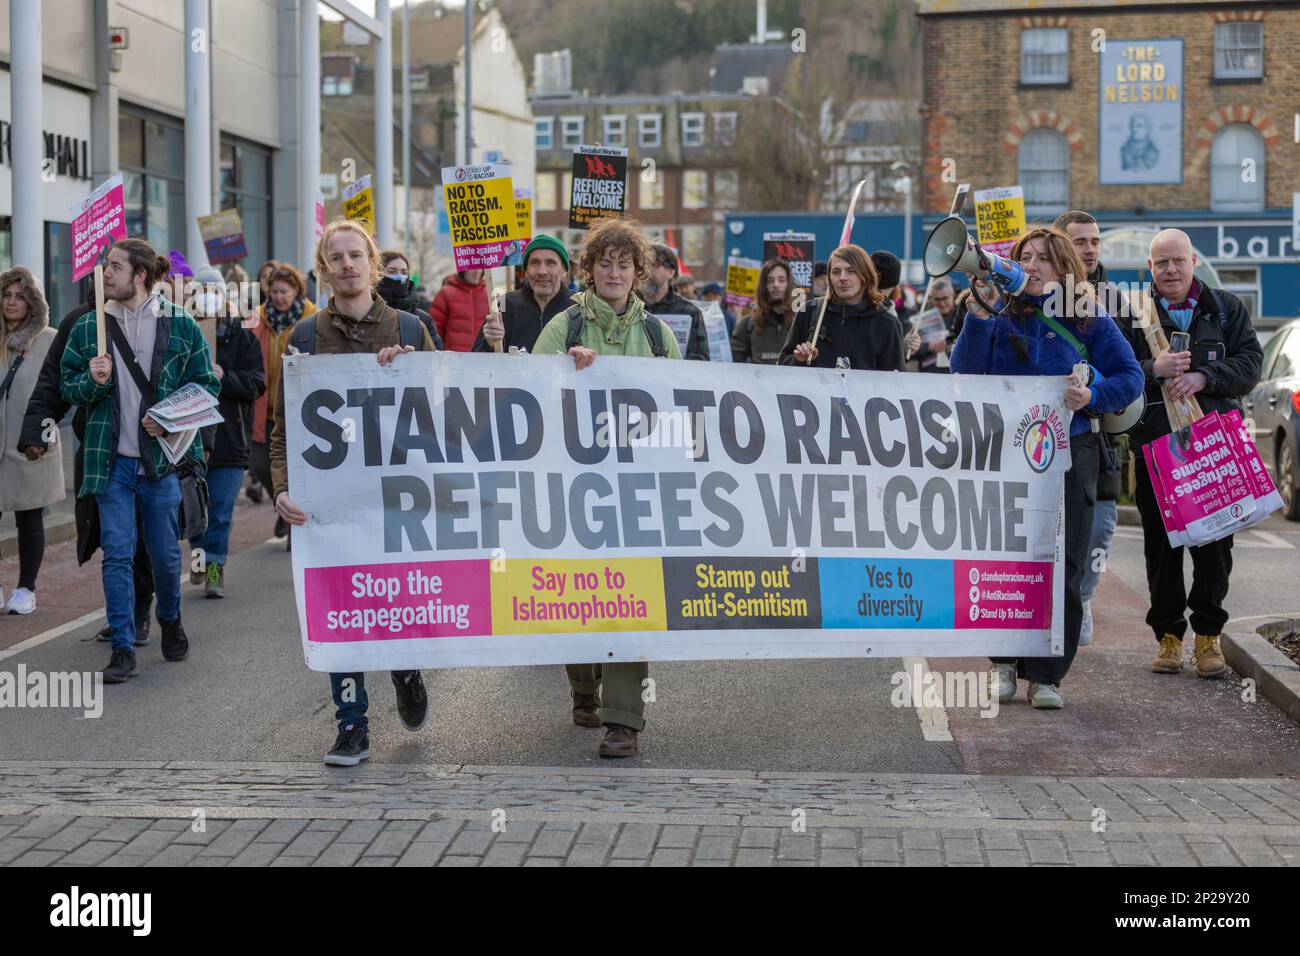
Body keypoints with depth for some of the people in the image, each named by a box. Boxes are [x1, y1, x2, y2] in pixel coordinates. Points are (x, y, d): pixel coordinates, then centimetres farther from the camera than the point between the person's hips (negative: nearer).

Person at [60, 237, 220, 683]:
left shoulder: (180, 324, -1)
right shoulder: (88, 326, 4)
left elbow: (207, 383, 2)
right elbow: (68, 387, 10)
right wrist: (92, 380, -12)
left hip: (164, 455, -1)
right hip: (112, 458, 1)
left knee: (165, 552, 10)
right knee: (117, 553, -3)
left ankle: (170, 617, 38)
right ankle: (122, 649, 3)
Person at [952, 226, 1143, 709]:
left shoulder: (1089, 321, 5)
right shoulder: (1000, 316, 5)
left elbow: (1130, 375, 4)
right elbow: (966, 374, -5)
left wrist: (1093, 396, -14)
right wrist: (977, 321, -16)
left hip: (1069, 454, 0)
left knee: (1061, 567, -2)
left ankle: (1046, 673, 5)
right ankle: (1004, 661, 21)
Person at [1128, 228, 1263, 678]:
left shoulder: (1226, 308, 10)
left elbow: (1251, 361, 1)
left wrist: (1204, 377, -14)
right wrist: (1153, 369, -19)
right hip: (1154, 443, 0)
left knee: (1215, 542, -1)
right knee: (1161, 544, 4)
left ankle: (1208, 634, 8)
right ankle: (1169, 634, 13)